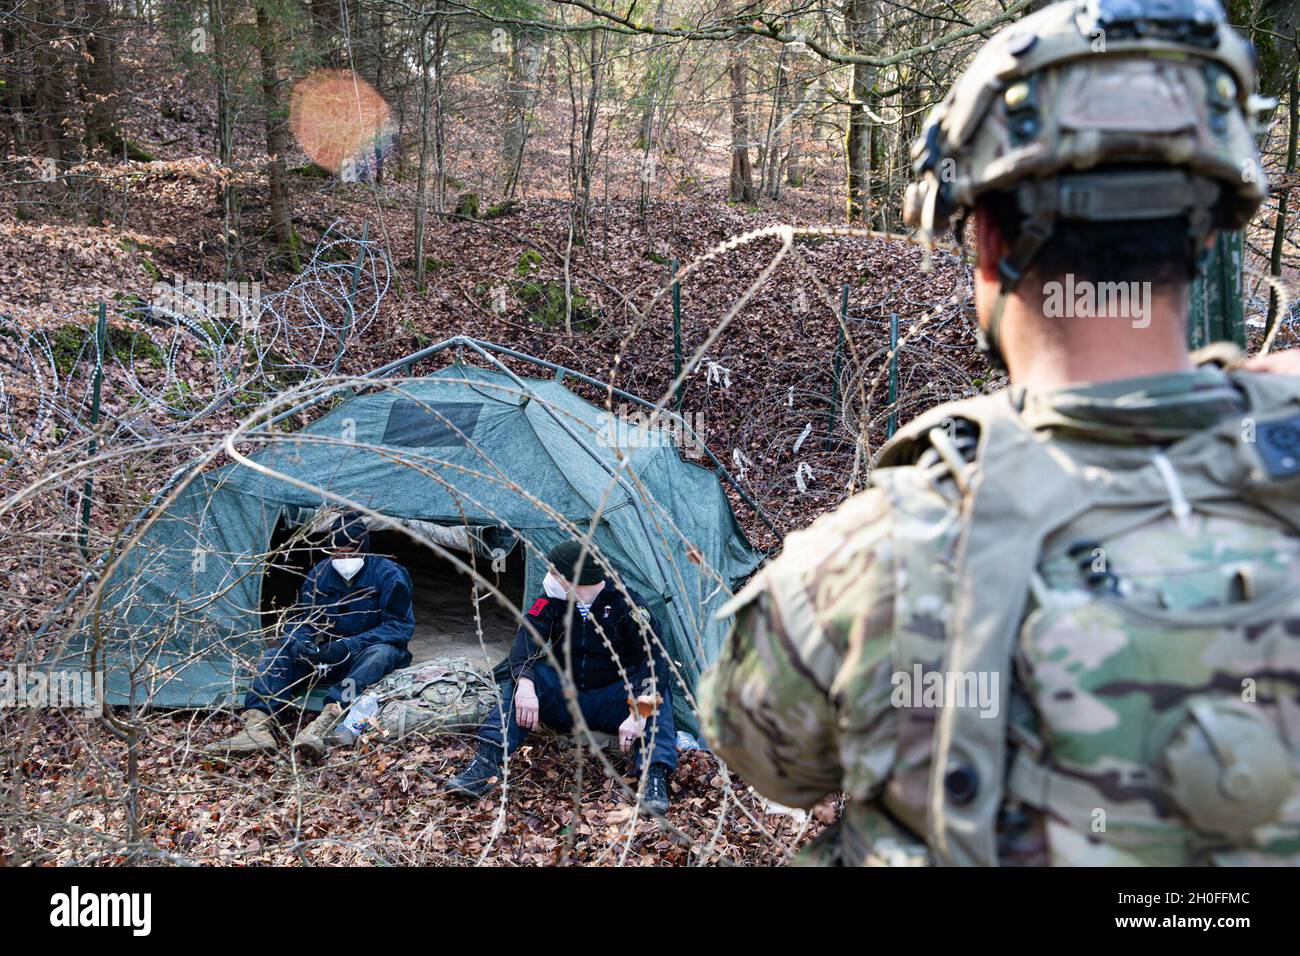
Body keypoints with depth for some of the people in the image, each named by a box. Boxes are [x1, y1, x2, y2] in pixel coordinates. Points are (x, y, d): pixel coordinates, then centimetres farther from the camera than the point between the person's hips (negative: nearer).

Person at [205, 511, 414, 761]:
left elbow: (399, 627, -18)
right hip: (329, 656, 5)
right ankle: (257, 726, -40)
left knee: (381, 652, -40)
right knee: (276, 655, -16)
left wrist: (349, 645, -30)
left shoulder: (388, 574, -11)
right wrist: (299, 642, -21)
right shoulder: (319, 574, 2)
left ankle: (324, 723, -58)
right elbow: (299, 619, 5)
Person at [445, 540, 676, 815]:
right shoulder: (551, 602, -6)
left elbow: (654, 658, -28)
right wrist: (524, 684, -42)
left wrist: (638, 713, -42)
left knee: (657, 687, -32)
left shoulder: (627, 604, -17)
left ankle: (655, 777, -42)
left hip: (612, 704, -3)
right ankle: (485, 763, -34)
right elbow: (524, 642, -20)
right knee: (526, 675, -25)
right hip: (564, 699, 3)